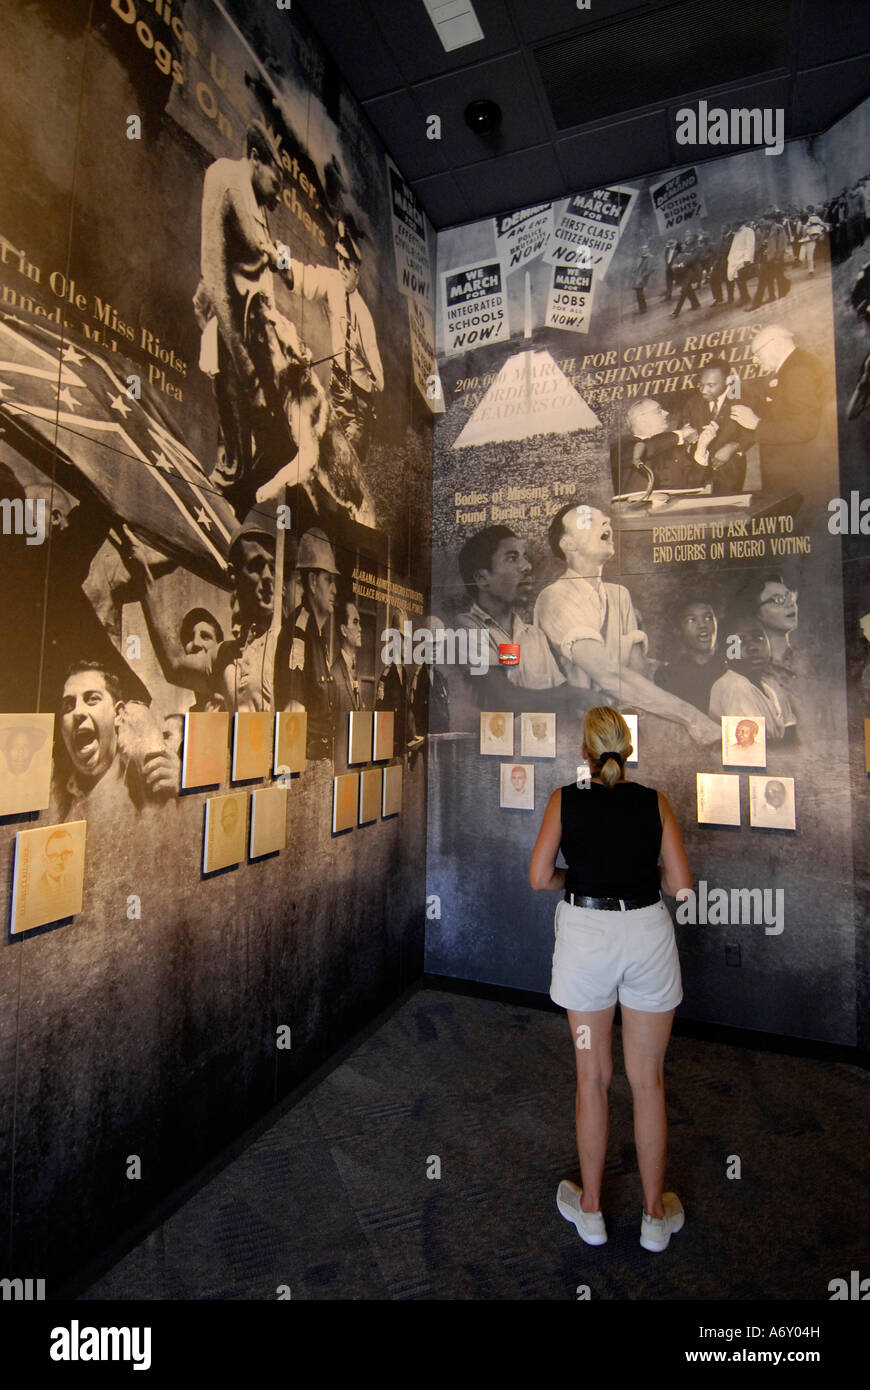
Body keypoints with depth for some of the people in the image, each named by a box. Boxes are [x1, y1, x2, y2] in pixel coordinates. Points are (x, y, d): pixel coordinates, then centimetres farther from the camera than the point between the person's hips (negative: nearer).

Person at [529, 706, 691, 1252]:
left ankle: (591, 1207, 33)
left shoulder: (566, 800, -5)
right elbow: (681, 885, -3)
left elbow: (540, 878, -8)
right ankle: (656, 1213, 33)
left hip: (585, 934, -1)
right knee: (648, 1079, 16)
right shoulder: (654, 801, -3)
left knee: (593, 1076, 16)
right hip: (648, 932, 1)